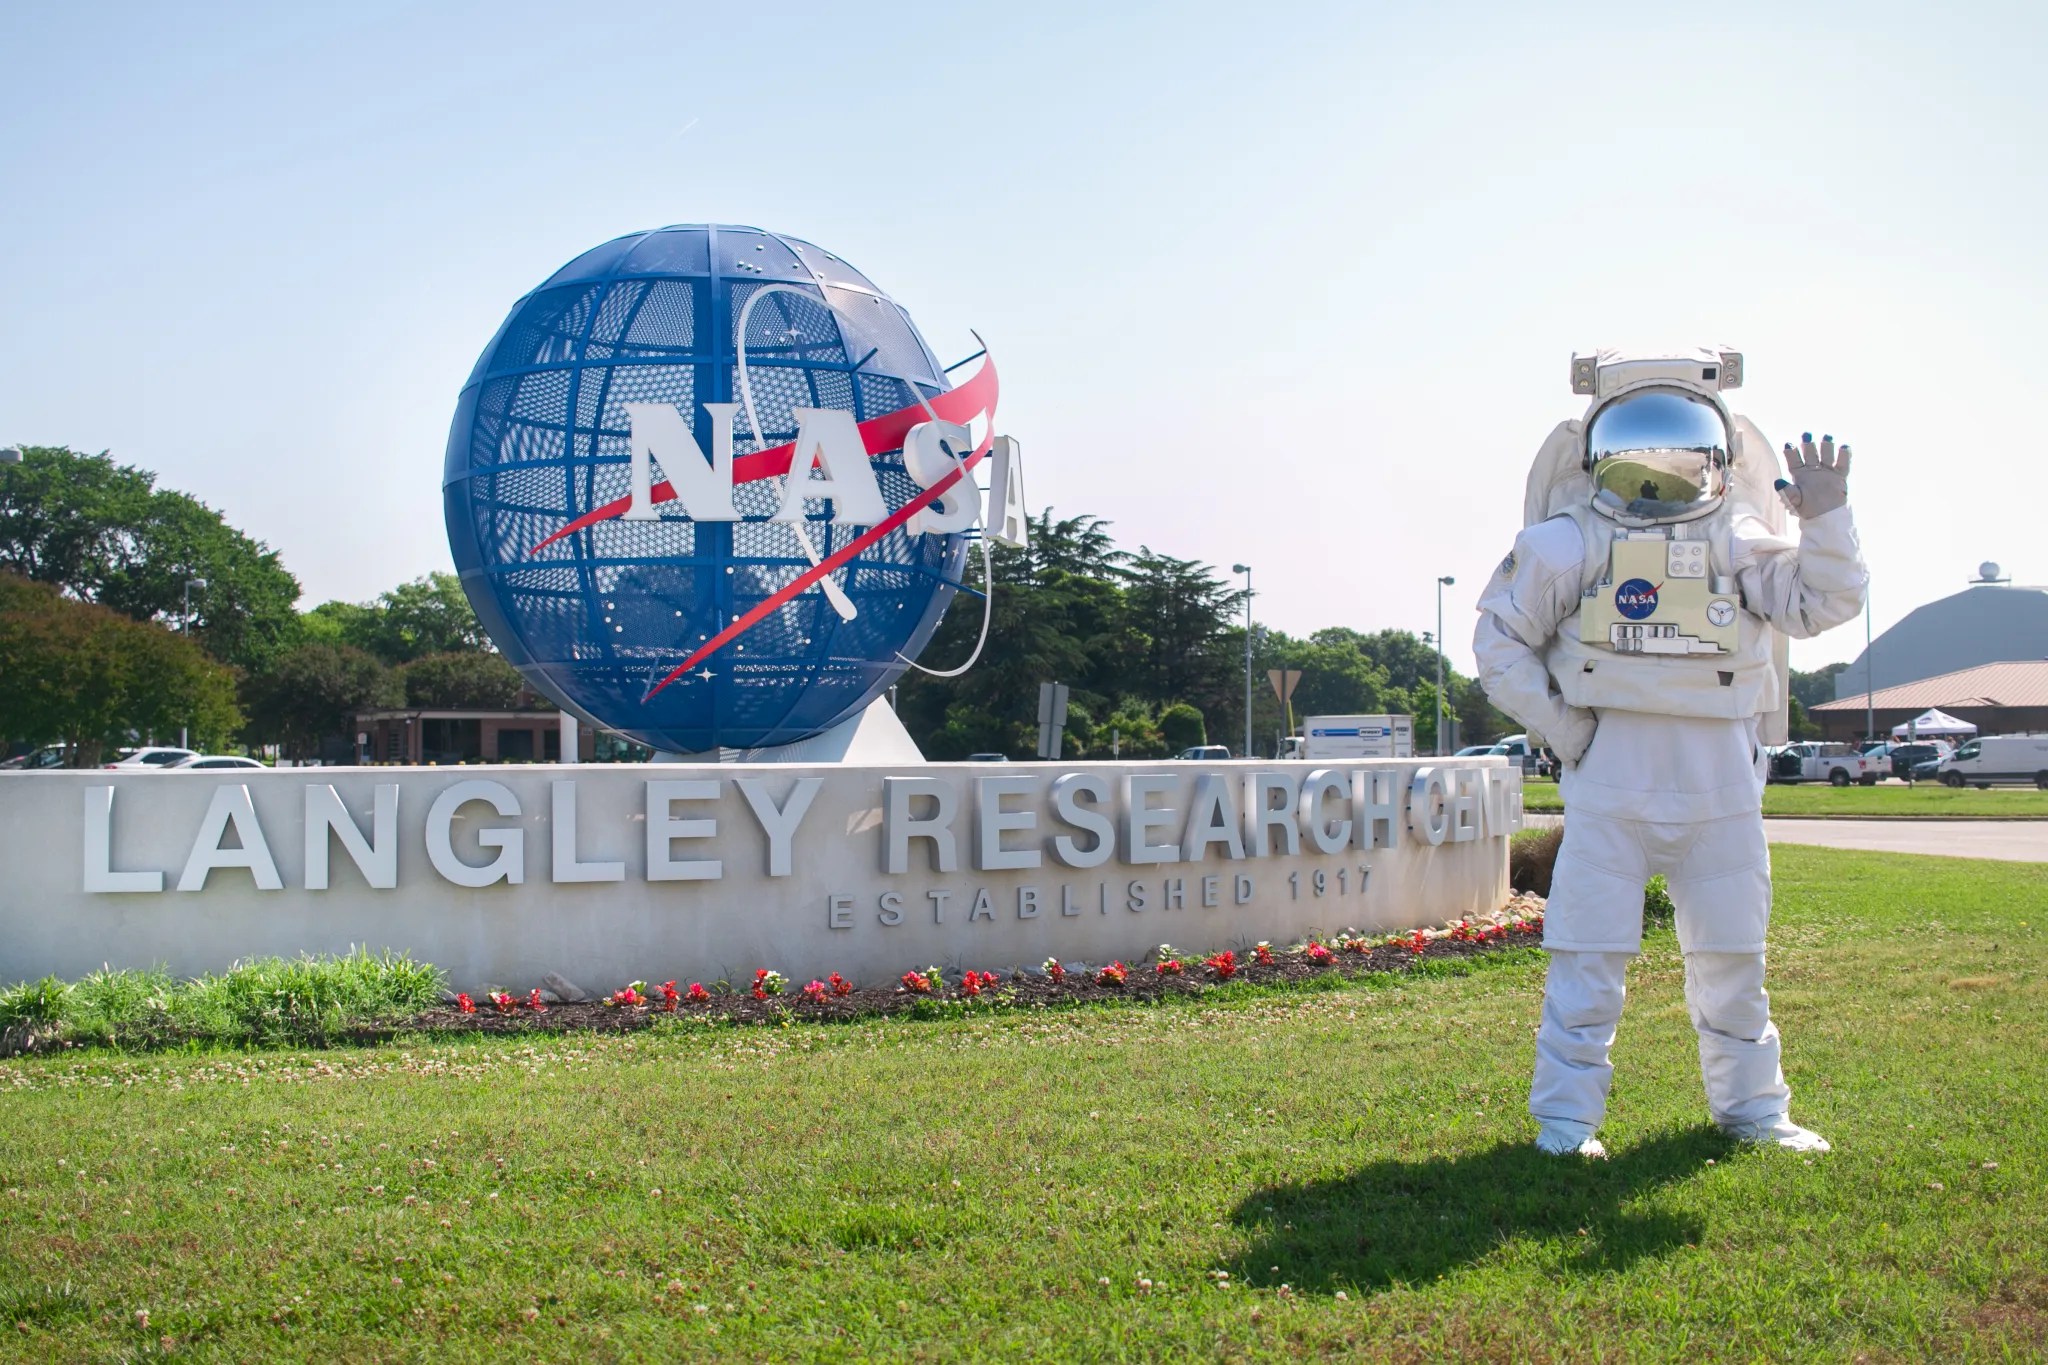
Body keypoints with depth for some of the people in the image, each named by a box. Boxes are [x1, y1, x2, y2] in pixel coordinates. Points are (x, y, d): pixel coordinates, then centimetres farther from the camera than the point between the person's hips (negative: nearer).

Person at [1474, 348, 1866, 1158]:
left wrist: (1826, 519, -12)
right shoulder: (1569, 540, 0)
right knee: (1589, 957, 0)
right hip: (1610, 787, -2)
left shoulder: (1736, 539, 6)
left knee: (1732, 955, 12)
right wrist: (1560, 726, -4)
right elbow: (1500, 640, 3)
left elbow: (1822, 605, 1)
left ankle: (1751, 1107, 27)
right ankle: (1565, 1116, 10)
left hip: (1721, 790, 3)